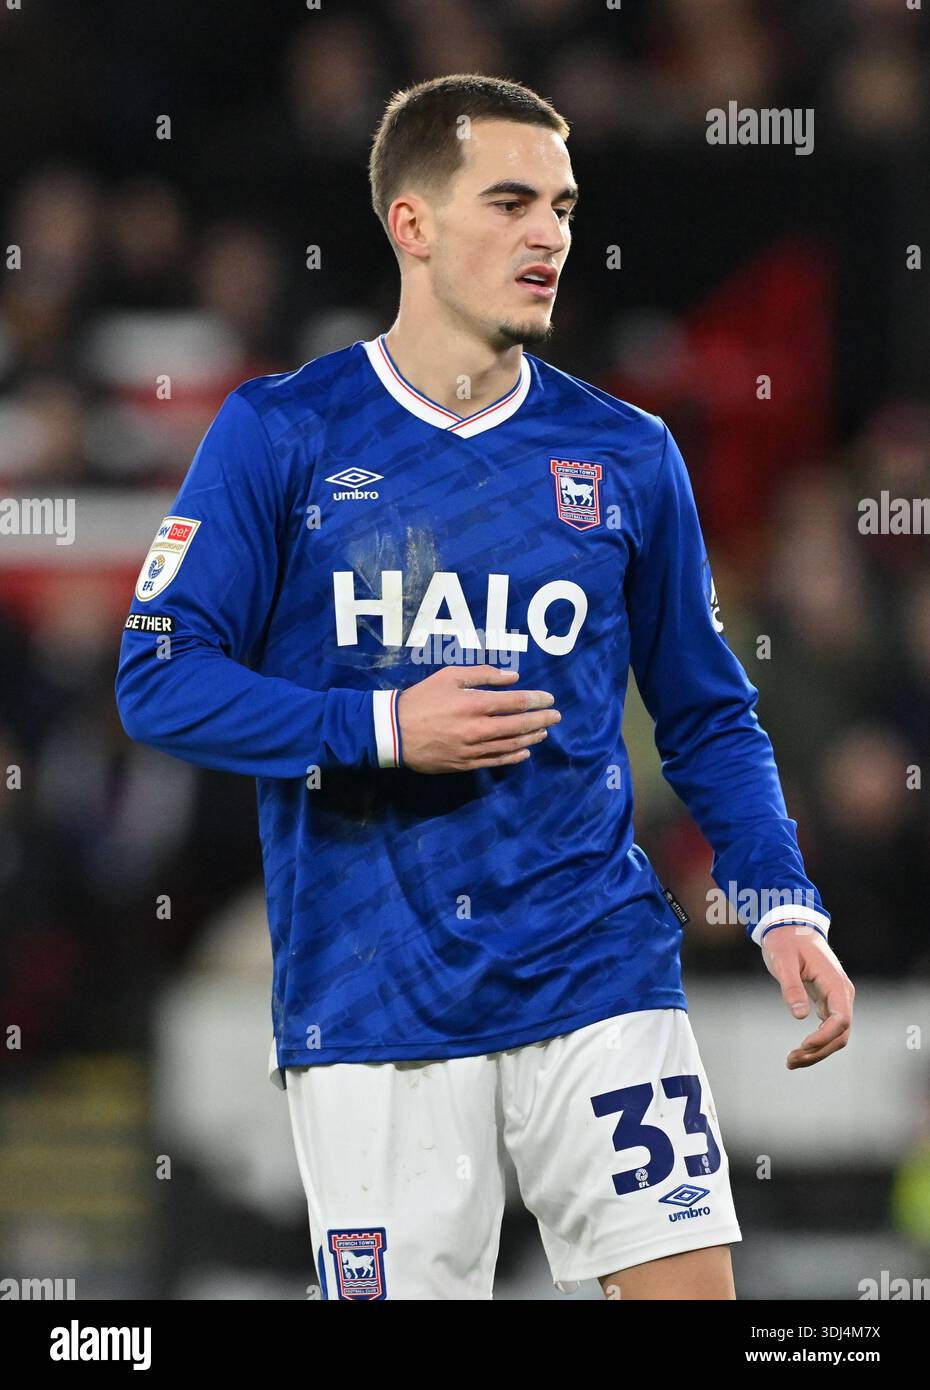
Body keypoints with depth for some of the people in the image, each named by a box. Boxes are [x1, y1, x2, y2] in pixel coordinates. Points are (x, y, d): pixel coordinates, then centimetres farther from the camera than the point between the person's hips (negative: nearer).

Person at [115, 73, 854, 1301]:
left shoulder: (627, 456, 8)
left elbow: (707, 717, 15)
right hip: (368, 1002, -2)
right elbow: (160, 680, -2)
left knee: (688, 1283, -9)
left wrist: (781, 905, 1)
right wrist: (383, 731, -13)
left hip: (598, 966, 2)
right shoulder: (281, 437, 1)